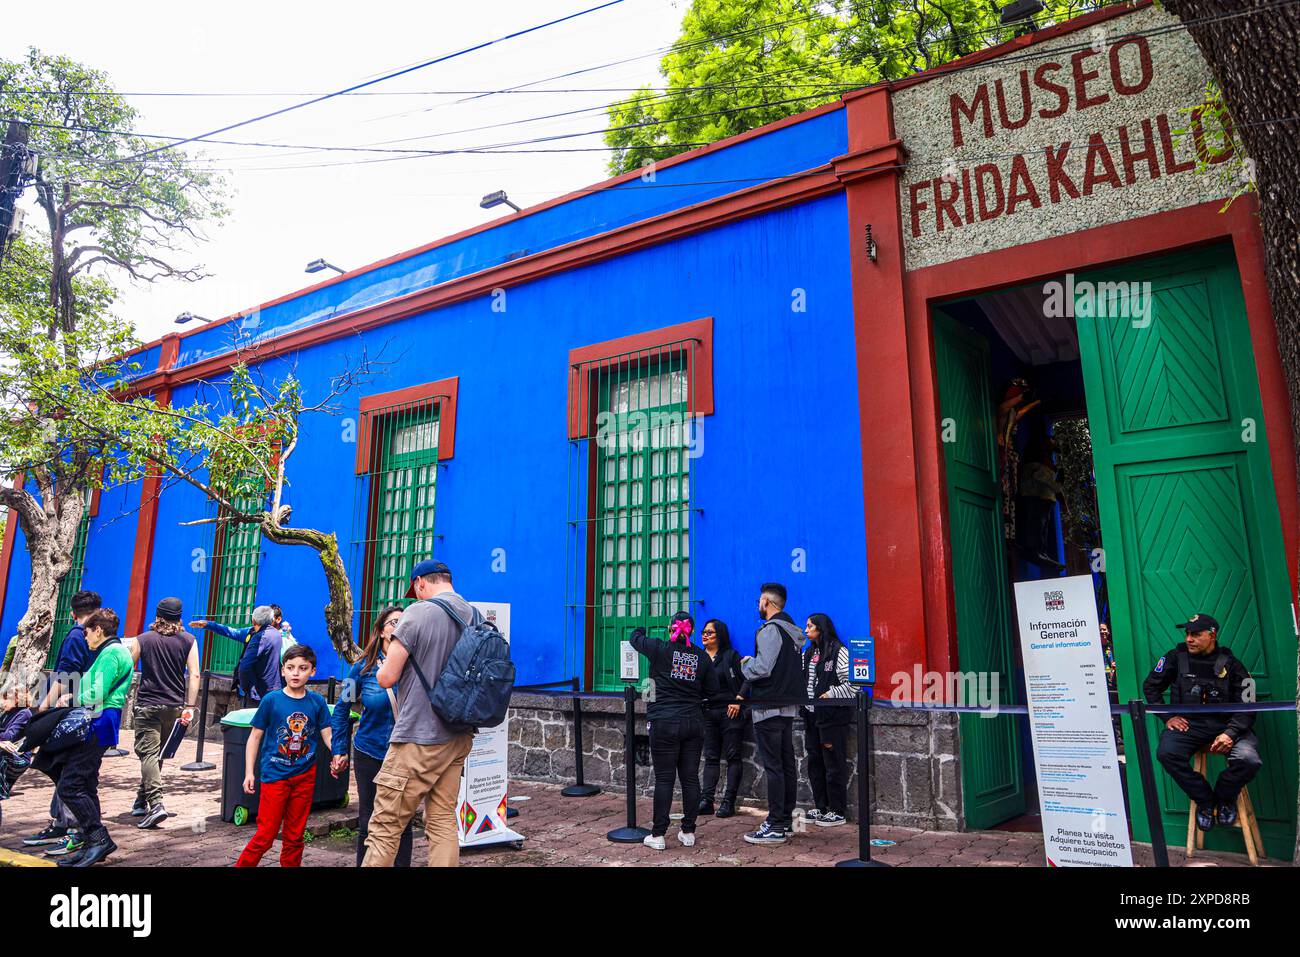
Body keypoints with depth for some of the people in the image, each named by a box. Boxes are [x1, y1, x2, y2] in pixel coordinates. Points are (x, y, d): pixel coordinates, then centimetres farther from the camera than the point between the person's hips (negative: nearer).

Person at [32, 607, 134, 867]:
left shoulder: (110, 653, -12)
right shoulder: (116, 651, 20)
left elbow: (98, 694, -19)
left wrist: (72, 700, -5)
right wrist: (75, 701, 12)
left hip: (99, 724, -11)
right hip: (98, 724, 11)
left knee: (68, 785, -11)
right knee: (85, 786, 12)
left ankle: (99, 838, -8)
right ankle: (92, 845, 17)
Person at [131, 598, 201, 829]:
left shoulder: (143, 639, 1)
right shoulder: (188, 641, 1)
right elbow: (194, 675, -5)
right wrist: (189, 706, -2)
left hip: (147, 705, -2)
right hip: (173, 706, 2)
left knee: (148, 753, -6)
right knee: (158, 754, 17)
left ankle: (156, 803, -20)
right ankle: (141, 801, 28)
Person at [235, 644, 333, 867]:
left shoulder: (317, 702, -1)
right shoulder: (271, 700, -7)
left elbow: (328, 735, -1)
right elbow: (255, 736, -1)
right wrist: (249, 772, -4)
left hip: (304, 776, 2)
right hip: (275, 774, -2)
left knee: (294, 836, 12)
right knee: (266, 835, 1)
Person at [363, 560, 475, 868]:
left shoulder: (418, 613, -13)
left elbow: (386, 678, -12)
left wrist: (384, 667, 11)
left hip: (419, 738, -6)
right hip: (459, 738, 7)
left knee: (385, 827, 3)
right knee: (443, 822, 12)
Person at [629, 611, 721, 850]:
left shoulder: (660, 649, -6)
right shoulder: (702, 656, 3)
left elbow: (635, 637, 11)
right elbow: (713, 690, 9)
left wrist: (640, 630, 33)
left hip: (664, 723, -3)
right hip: (694, 723, 3)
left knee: (664, 779, 1)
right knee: (690, 777, 10)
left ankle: (658, 835, 6)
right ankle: (688, 832, 17)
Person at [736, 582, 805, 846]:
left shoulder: (770, 629, -14)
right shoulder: (790, 629, 16)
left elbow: (762, 668, -22)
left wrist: (745, 663, -1)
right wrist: (744, 693, 21)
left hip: (769, 707, -10)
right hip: (788, 707, 10)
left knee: (772, 766, -5)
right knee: (787, 763, 13)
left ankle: (775, 827, -1)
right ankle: (786, 819, 21)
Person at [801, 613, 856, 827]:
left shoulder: (839, 652, -10)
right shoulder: (808, 653, 14)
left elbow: (853, 683, -14)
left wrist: (831, 694, -18)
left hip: (833, 716, -8)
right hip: (812, 715, 8)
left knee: (834, 763, 0)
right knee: (815, 762, 13)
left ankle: (838, 812, 10)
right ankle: (821, 807, 24)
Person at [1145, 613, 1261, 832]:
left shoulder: (1231, 665, 4)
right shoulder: (1176, 658, 5)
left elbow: (1246, 706, -1)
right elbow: (1151, 685, 14)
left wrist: (1231, 733, -18)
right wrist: (1168, 716, 1)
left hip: (1225, 724, 0)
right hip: (1187, 723, 0)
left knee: (1249, 760, -29)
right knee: (1166, 753, -29)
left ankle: (1224, 797, 7)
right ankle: (1204, 799, -1)